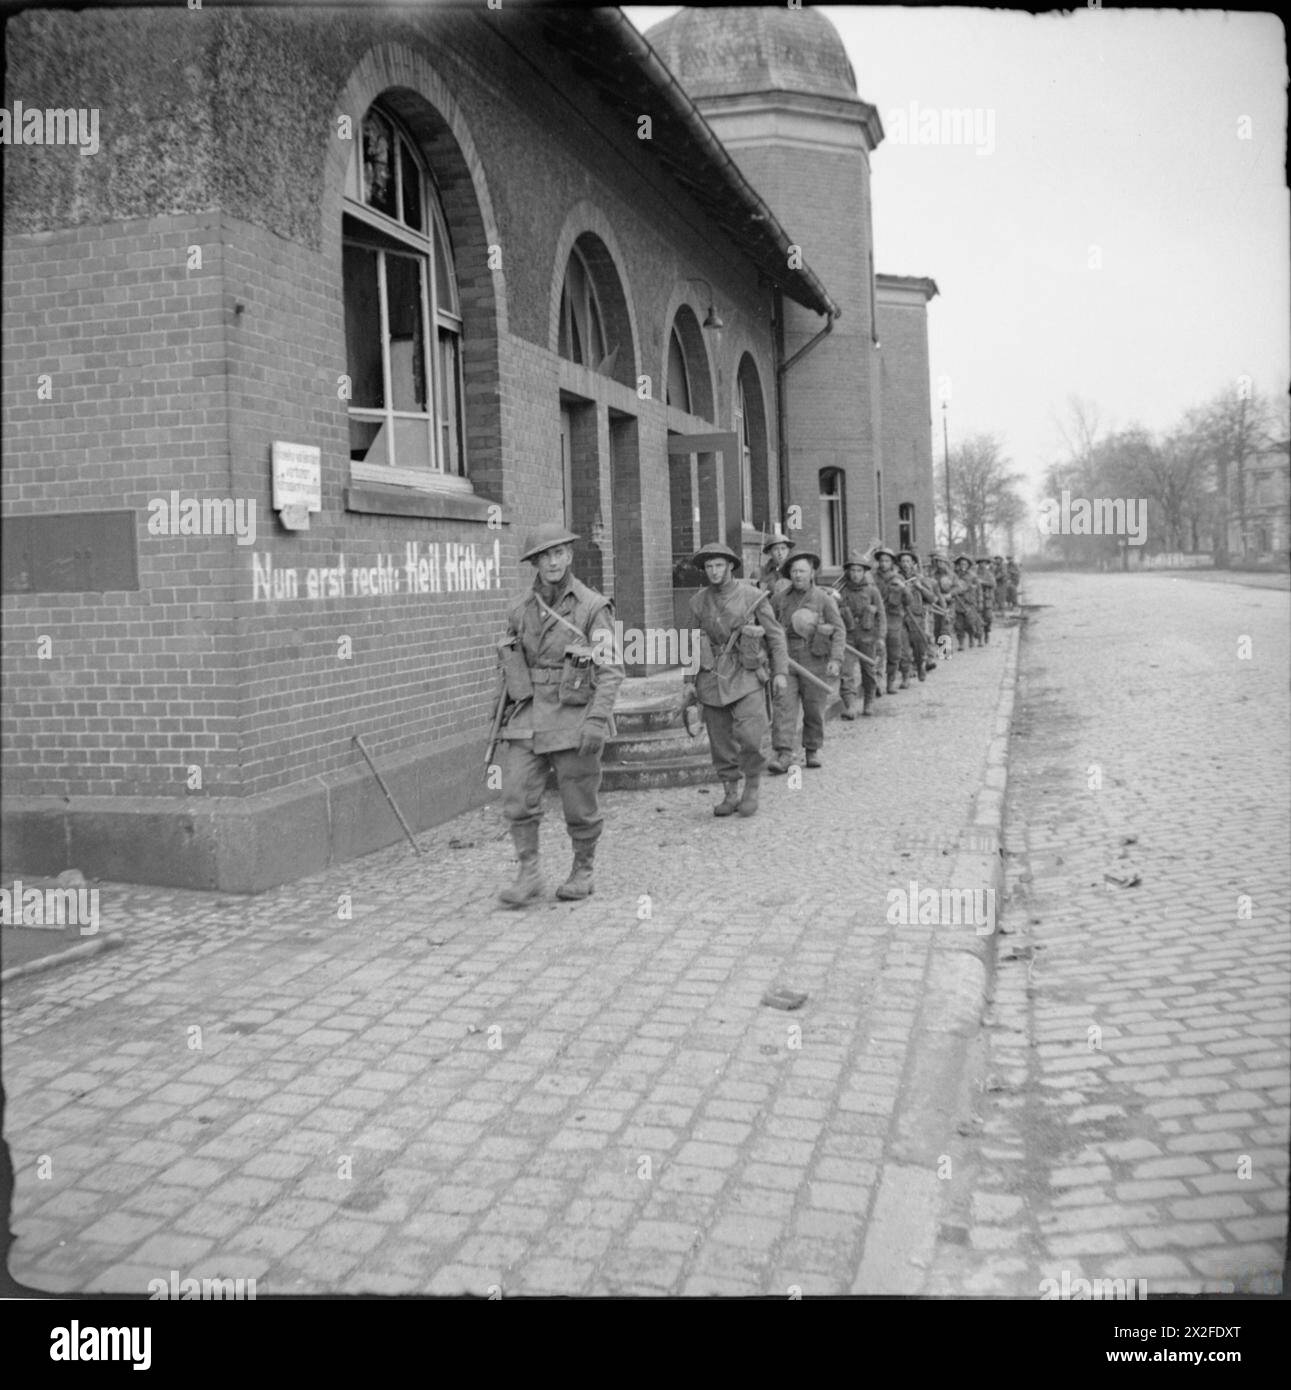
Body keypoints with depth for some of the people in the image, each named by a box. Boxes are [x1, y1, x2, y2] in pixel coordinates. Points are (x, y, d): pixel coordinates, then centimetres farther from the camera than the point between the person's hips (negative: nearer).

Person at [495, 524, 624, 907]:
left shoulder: (593, 607, -7)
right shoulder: (522, 611, 8)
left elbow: (610, 670, -13)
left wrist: (597, 720, -24)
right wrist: (510, 714, 21)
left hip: (575, 716, -4)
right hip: (529, 717, 4)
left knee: (579, 804, 5)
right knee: (517, 796, -7)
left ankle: (582, 871, 25)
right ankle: (529, 874, 6)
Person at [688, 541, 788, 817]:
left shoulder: (753, 596, -2)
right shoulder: (698, 601, 8)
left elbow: (775, 634, 2)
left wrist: (781, 671, -4)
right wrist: (691, 680, 17)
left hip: (746, 673, -3)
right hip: (712, 675, 4)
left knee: (749, 735, -17)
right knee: (720, 740, 5)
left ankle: (752, 788, 5)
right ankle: (730, 794, 18)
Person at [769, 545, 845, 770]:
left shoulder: (824, 599, 0)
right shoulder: (780, 599, 7)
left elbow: (839, 630, -2)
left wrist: (836, 659, -12)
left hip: (815, 662, -1)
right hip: (786, 660, 2)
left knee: (814, 710, 7)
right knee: (784, 706, -9)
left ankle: (813, 750, 24)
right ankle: (783, 754, -12)